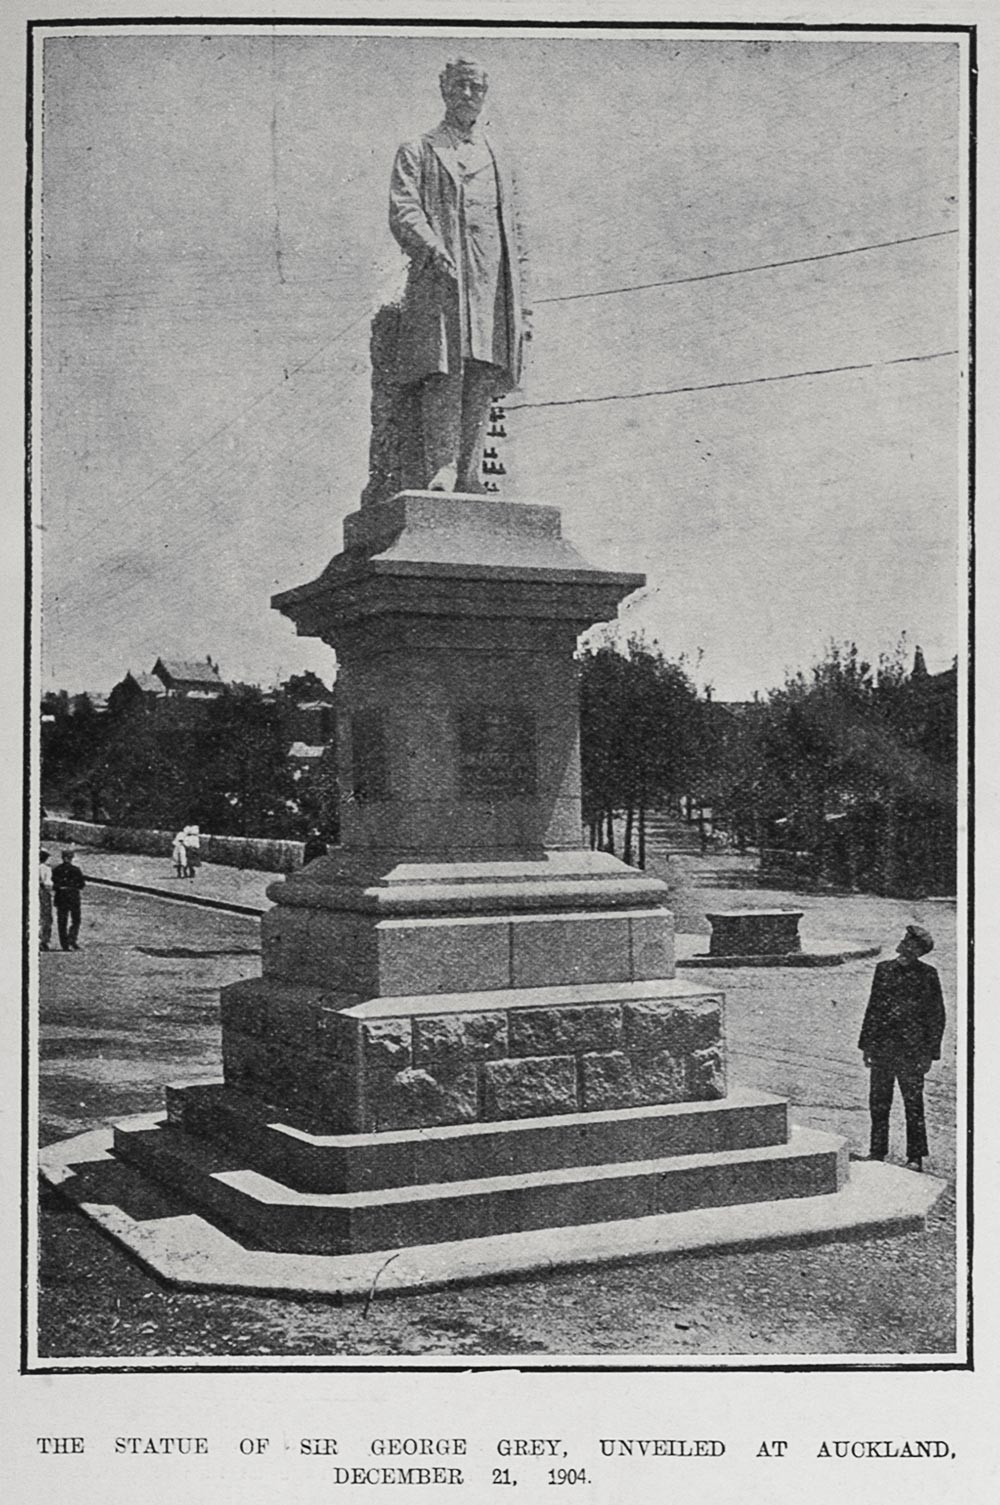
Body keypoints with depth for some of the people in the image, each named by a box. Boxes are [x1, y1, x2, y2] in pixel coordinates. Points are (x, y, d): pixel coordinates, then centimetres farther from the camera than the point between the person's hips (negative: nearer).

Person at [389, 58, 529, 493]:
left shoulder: (497, 154, 25)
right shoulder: (417, 152, 13)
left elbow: (514, 225, 23)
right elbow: (402, 212, -1)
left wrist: (519, 294, 14)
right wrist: (435, 249, -20)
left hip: (492, 283, 4)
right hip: (441, 279, -4)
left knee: (484, 376, -4)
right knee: (444, 373, -15)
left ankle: (469, 477, -4)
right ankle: (440, 467, -17)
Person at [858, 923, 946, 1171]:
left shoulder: (927, 975, -5)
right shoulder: (883, 969, 6)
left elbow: (937, 1015, -1)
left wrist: (930, 1052, -5)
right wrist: (866, 1044, 10)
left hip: (911, 1049, -4)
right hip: (881, 1046, 4)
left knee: (913, 1105, 4)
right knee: (878, 1103, 9)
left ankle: (915, 1157, 14)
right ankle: (877, 1153, 21)